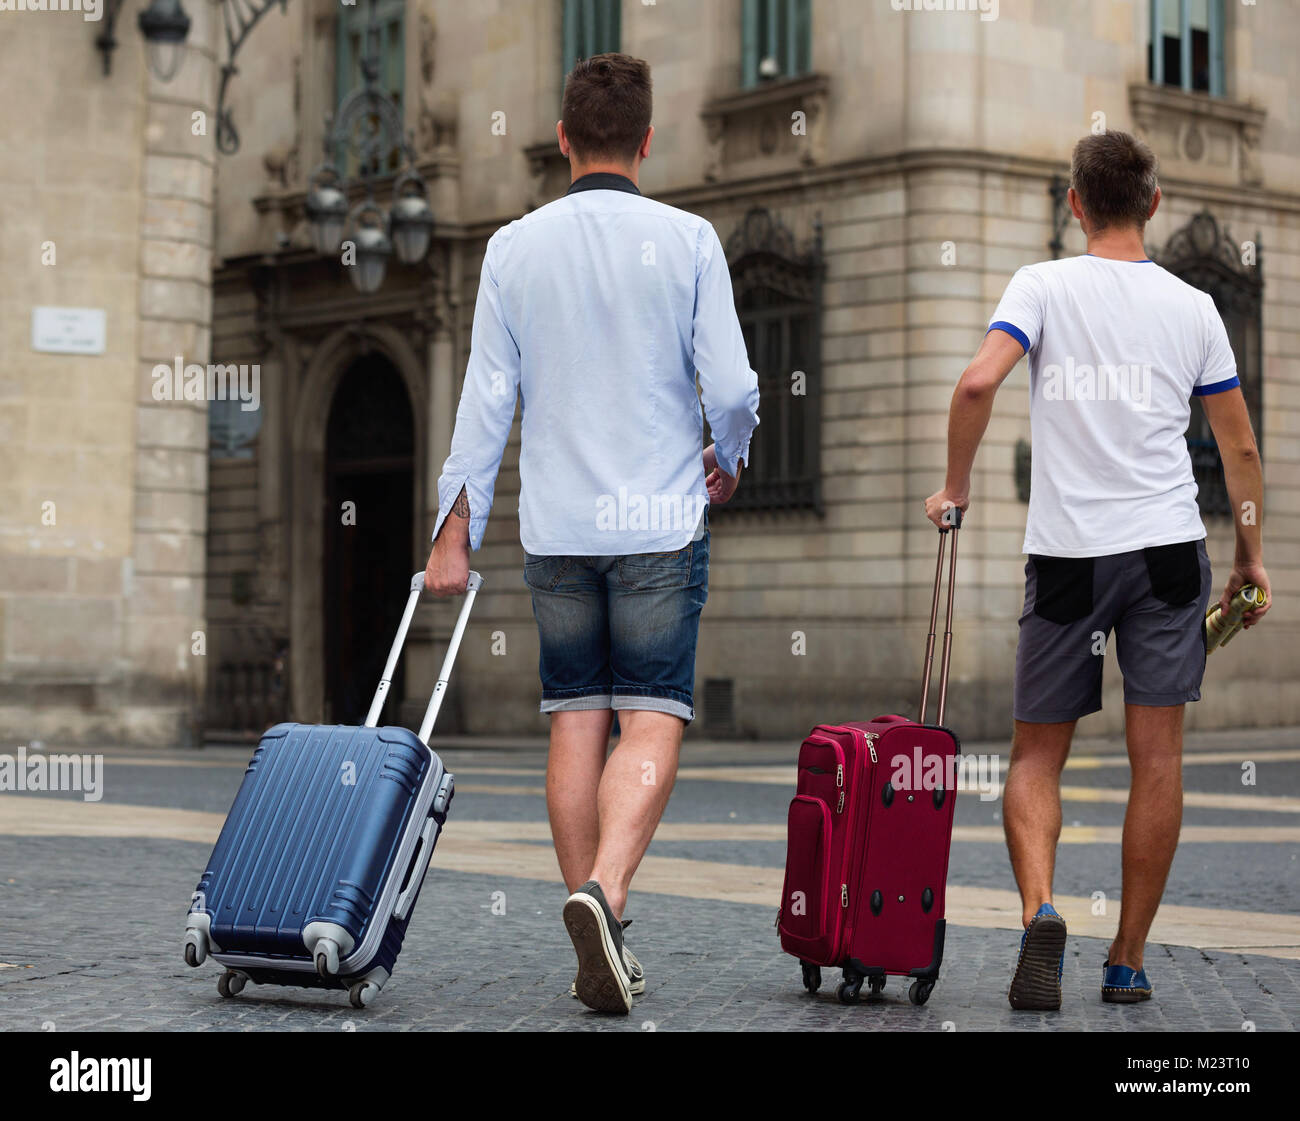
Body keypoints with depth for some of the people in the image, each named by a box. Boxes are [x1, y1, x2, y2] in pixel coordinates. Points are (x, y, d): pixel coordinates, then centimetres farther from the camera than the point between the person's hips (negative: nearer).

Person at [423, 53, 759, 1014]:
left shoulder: (515, 247, 2)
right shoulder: (686, 240, -4)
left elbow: (486, 398, 1)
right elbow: (732, 387, -6)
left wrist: (456, 529, 5)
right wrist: (729, 458, 15)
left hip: (556, 523, 3)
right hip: (661, 518, -2)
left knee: (577, 721, 8)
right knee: (652, 720, -3)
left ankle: (602, 948, 11)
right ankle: (603, 893, -25)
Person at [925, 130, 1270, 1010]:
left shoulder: (1044, 286, 0)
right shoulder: (1193, 307, 7)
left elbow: (979, 381, -16)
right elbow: (1241, 450, 10)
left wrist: (955, 487, -1)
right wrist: (1252, 557, 21)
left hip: (1067, 552, -1)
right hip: (1169, 545, 1)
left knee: (1038, 755, 10)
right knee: (1157, 757, 3)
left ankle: (1040, 910, -13)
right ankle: (1128, 961, 8)